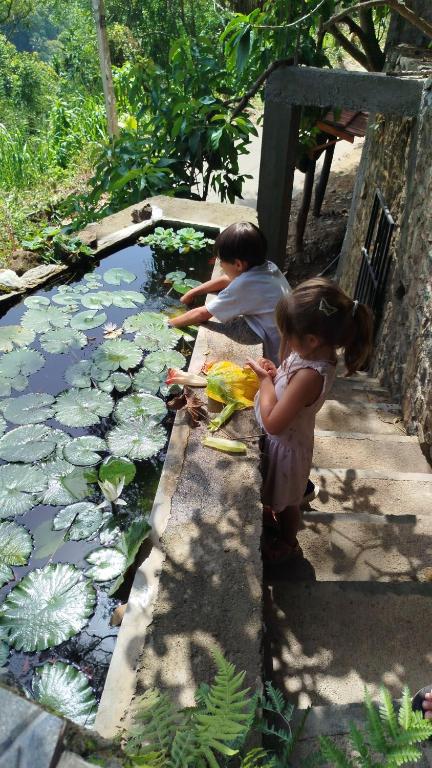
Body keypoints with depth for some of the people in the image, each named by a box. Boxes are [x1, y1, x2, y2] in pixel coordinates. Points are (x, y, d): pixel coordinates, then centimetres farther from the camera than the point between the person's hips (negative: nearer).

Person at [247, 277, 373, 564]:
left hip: (286, 446, -7)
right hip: (283, 439, 7)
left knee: (286, 502, 21)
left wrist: (266, 380, -24)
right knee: (277, 494, 33)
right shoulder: (317, 352, -14)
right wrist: (275, 373, -14)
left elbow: (273, 423, -34)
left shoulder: (310, 375, -40)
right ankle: (272, 515, 61)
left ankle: (287, 545, 47)